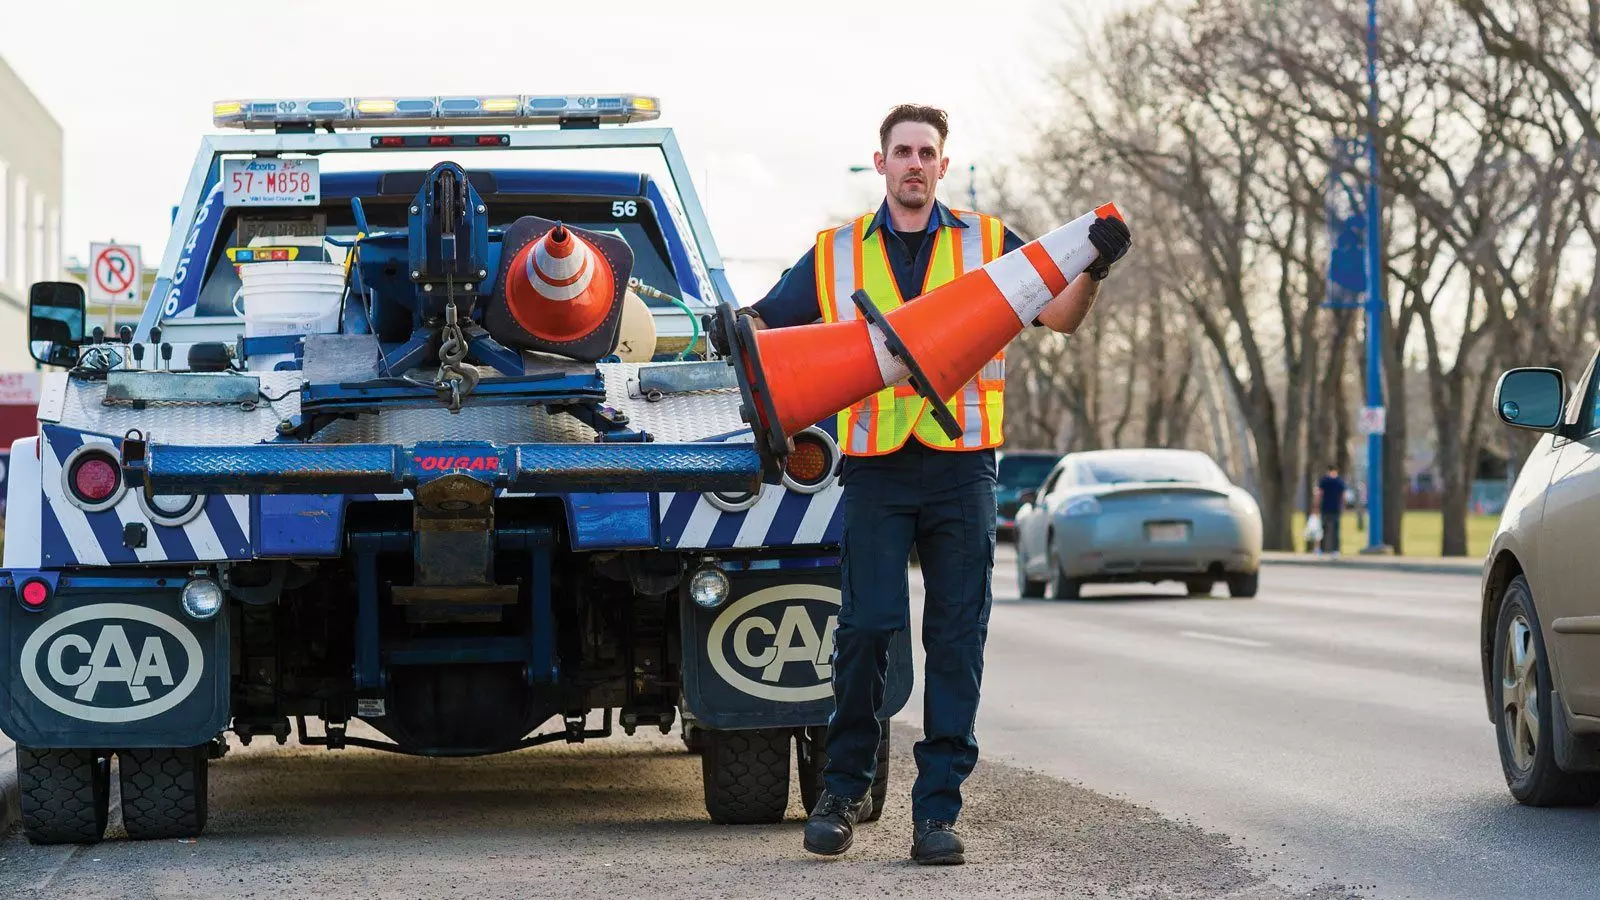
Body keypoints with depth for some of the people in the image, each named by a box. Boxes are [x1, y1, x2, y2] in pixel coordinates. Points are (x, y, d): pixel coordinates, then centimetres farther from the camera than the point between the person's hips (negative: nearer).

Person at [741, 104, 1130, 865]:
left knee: (956, 637, -1)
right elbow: (762, 324, 14)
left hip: (961, 466, 1)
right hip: (876, 464, -1)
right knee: (868, 624, -12)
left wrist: (1094, 269, -14)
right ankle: (844, 788, 6)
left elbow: (1059, 316, 5)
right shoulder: (837, 255, 14)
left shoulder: (987, 244, 12)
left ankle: (938, 807, 4)